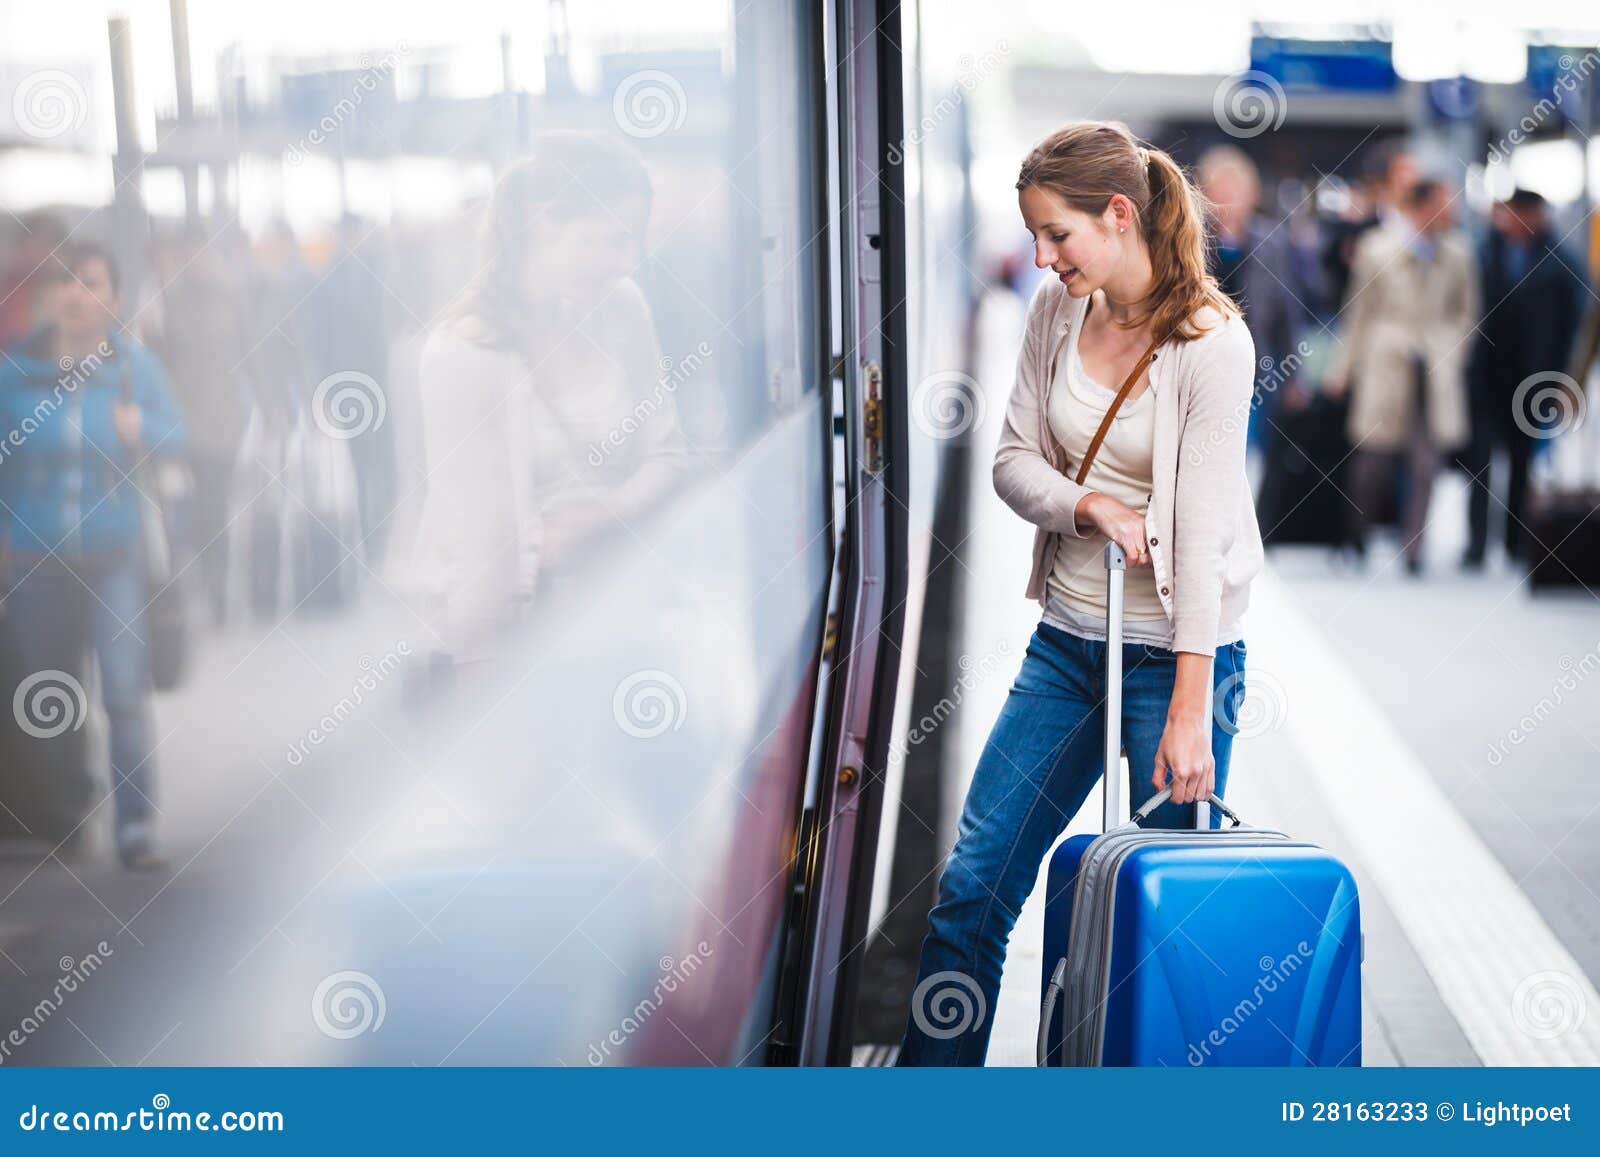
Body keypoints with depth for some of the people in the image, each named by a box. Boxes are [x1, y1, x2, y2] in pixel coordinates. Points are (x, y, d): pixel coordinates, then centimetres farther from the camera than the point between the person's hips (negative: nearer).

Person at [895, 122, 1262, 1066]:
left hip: (1174, 650, -6)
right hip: (1067, 641, 6)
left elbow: (1203, 529, -19)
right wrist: (1086, 504, -15)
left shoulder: (1213, 340, -15)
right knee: (973, 880, 6)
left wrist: (1189, 711, -23)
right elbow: (1014, 457, 8)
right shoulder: (1058, 309, 3)